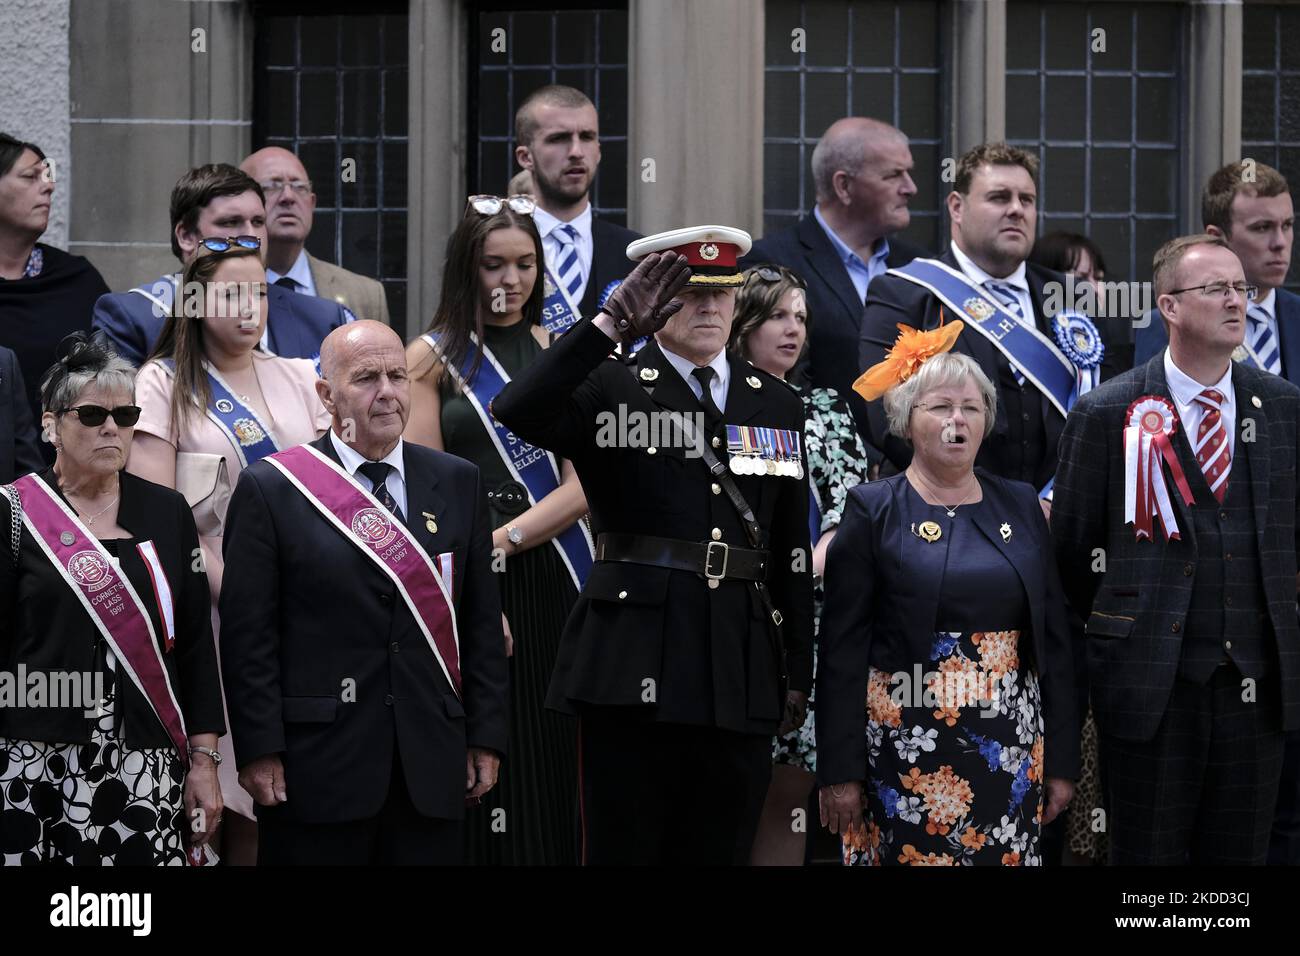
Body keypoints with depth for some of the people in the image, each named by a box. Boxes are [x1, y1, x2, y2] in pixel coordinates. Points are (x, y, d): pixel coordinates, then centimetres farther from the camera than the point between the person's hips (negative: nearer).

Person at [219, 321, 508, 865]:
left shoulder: (458, 484, 11)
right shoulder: (270, 488, 0)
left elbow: (482, 621, 12)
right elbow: (248, 632, -3)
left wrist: (485, 737, 6)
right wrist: (259, 751, -9)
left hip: (432, 765, 3)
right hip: (317, 768, -3)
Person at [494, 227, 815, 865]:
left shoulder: (778, 405, 14)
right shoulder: (609, 392, 1)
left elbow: (792, 550, 15)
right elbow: (515, 412, -20)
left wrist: (798, 675, 12)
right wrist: (611, 324, -24)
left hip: (743, 672, 4)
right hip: (635, 669, -4)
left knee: (720, 852, 8)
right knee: (623, 849, 0)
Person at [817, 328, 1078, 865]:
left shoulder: (1020, 506, 11)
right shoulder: (874, 512, 1)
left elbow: (1053, 635, 11)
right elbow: (843, 649, -3)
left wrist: (1061, 759, 7)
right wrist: (839, 771, -8)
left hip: (1009, 742, 3)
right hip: (908, 745, -3)